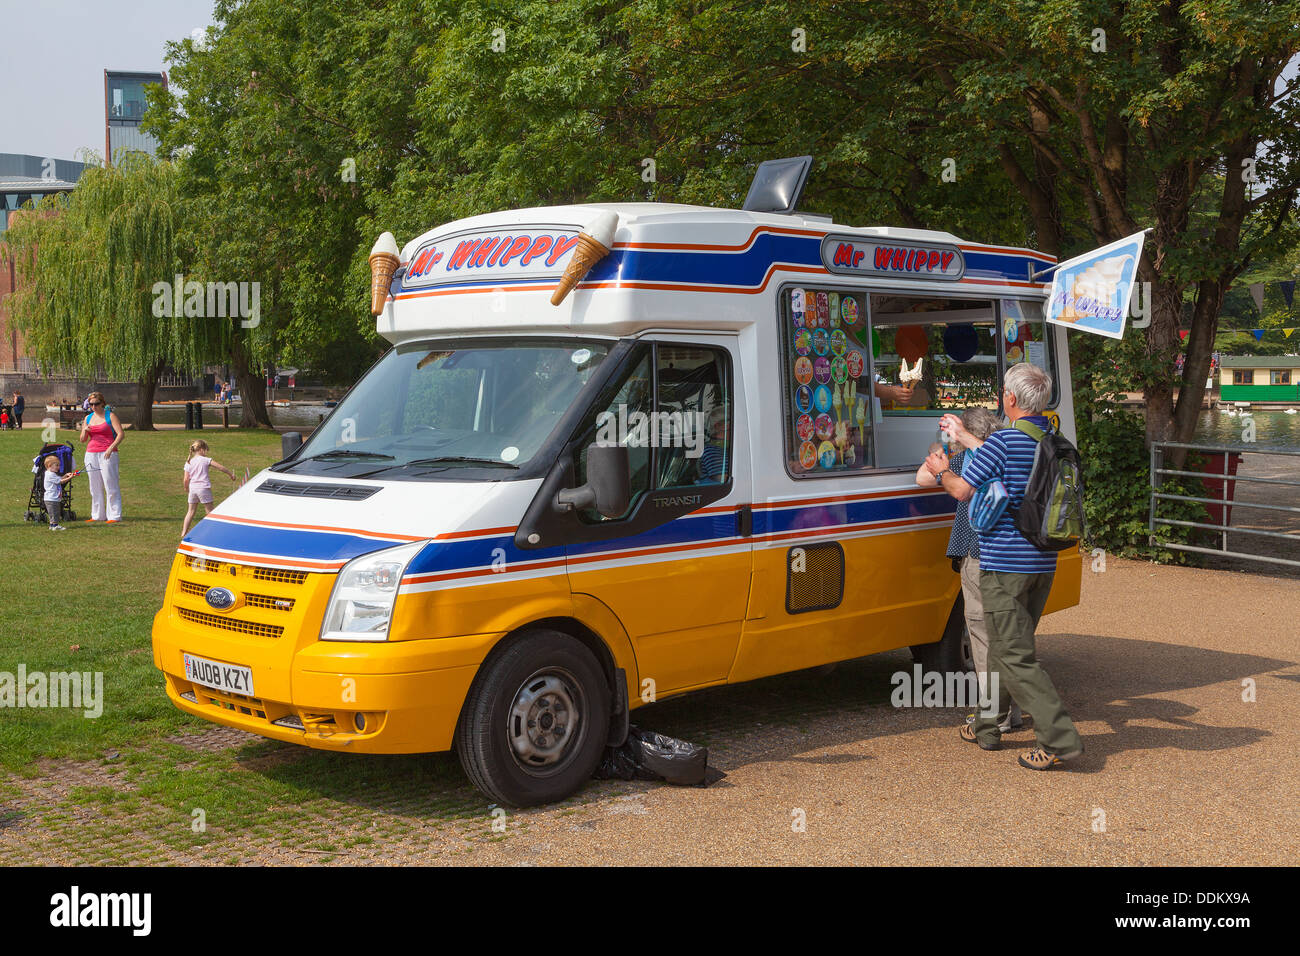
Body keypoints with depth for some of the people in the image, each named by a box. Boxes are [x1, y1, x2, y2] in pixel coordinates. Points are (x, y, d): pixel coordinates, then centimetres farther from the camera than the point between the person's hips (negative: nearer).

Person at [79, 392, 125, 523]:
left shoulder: (110, 415, 0)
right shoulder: (88, 418, 15)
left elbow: (121, 435, -8)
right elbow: (82, 440, 17)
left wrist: (111, 448, -19)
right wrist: (85, 431, -4)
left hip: (107, 453, -5)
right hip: (91, 453, 5)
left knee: (110, 485, -8)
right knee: (94, 486, 6)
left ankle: (115, 516, -7)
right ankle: (97, 515, 12)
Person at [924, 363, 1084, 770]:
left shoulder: (1003, 441, -15)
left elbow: (962, 490, -8)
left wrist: (942, 469, 14)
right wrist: (964, 436, 35)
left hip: (1005, 565, -8)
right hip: (1042, 562, 8)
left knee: (1014, 655, -7)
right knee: (1006, 647, 19)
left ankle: (1061, 739, -12)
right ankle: (987, 726, 29)